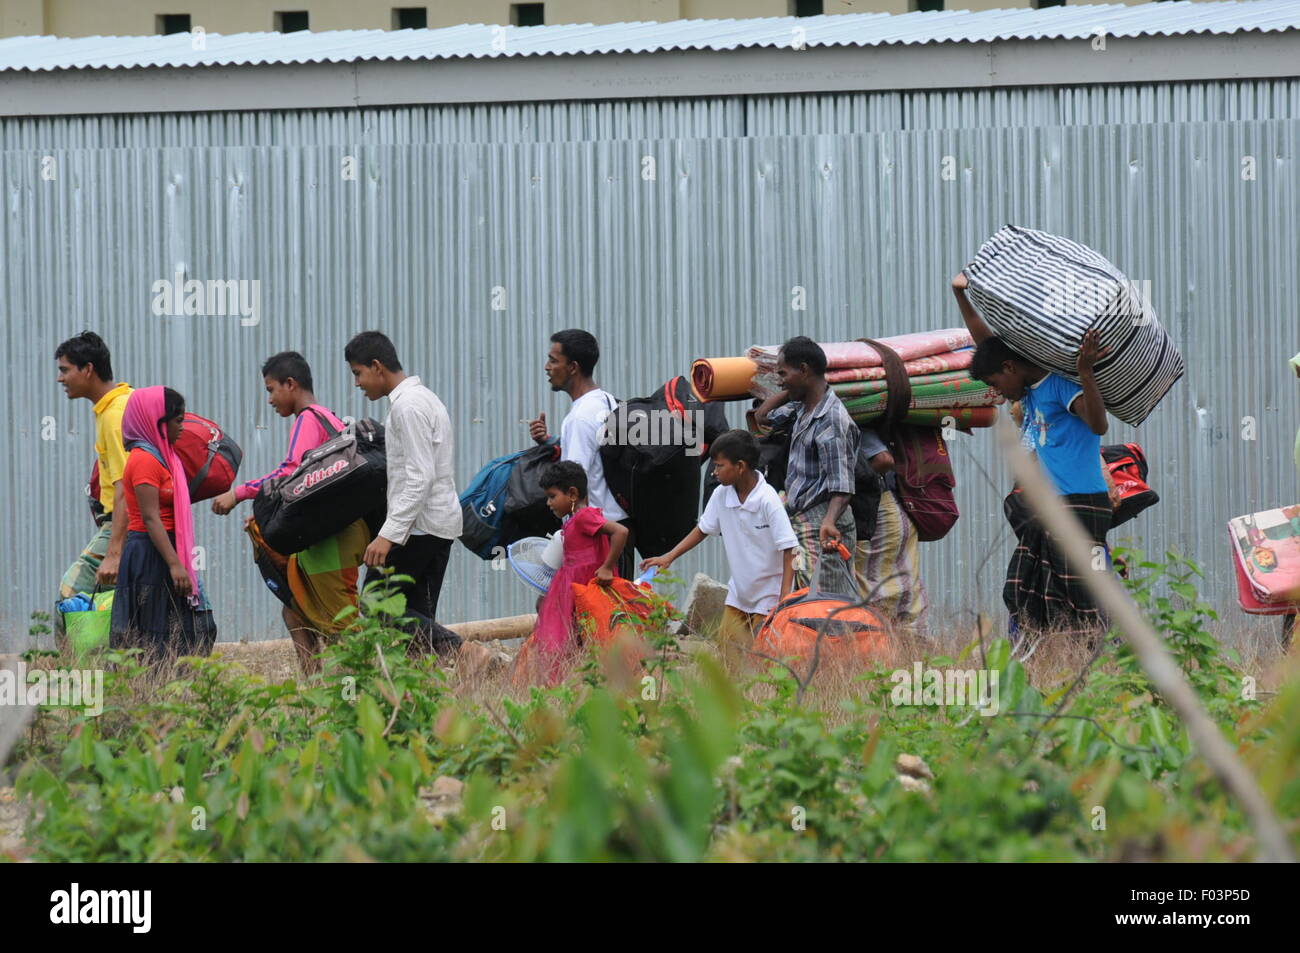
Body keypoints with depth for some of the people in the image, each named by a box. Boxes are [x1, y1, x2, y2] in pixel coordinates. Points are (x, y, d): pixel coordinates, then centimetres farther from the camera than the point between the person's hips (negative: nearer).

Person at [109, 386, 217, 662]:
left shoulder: (160, 457, 16)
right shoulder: (145, 460, -14)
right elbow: (150, 517, -21)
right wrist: (175, 564, -26)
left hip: (164, 554, 10)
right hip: (150, 556, -10)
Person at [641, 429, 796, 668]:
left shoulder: (768, 500, -20)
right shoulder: (721, 496, -1)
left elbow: (789, 550, -19)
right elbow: (703, 529, 14)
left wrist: (784, 598, -25)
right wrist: (669, 557, 5)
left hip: (769, 595, -6)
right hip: (738, 593, 6)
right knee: (728, 656, 0)